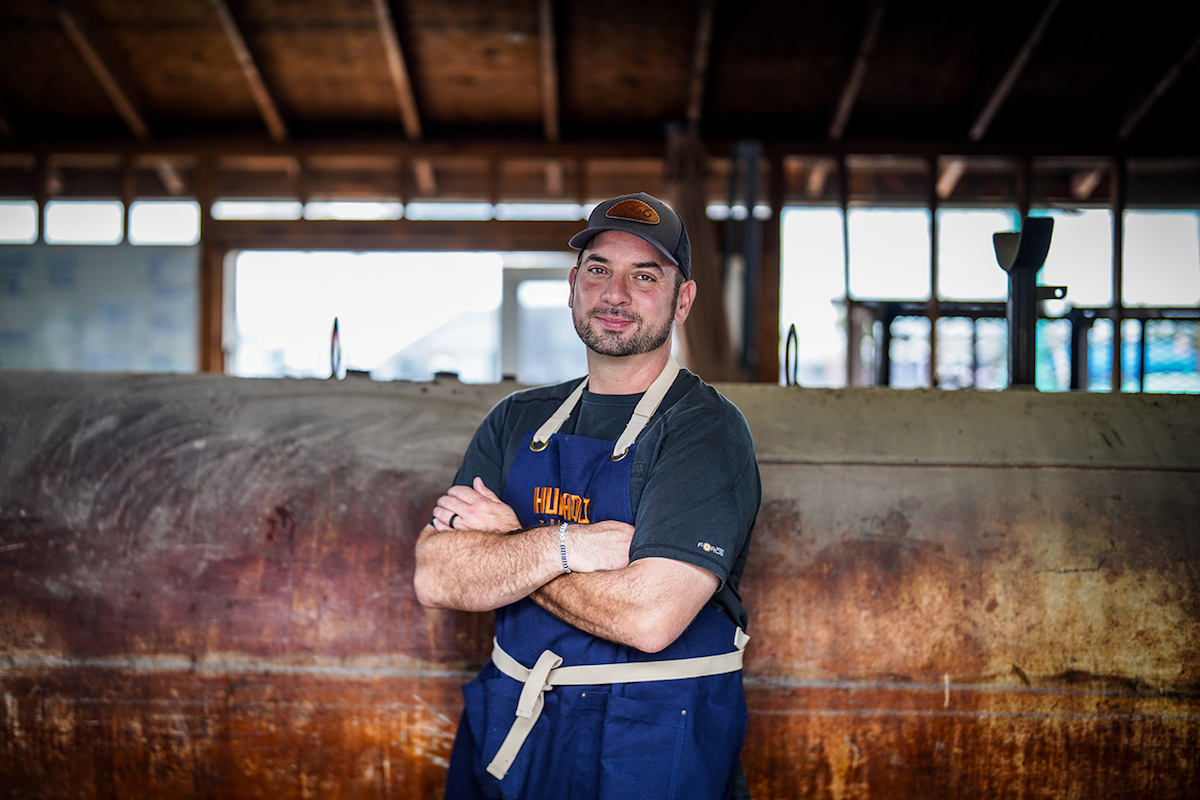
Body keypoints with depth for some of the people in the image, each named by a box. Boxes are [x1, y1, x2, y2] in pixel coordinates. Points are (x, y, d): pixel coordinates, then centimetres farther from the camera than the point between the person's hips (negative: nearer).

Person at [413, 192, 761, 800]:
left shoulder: (706, 429, -13)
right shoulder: (517, 421, 5)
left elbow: (650, 617, -26)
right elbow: (435, 580, -6)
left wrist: (500, 543, -13)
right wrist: (565, 547, -22)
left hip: (649, 751, -5)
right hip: (505, 732, 5)